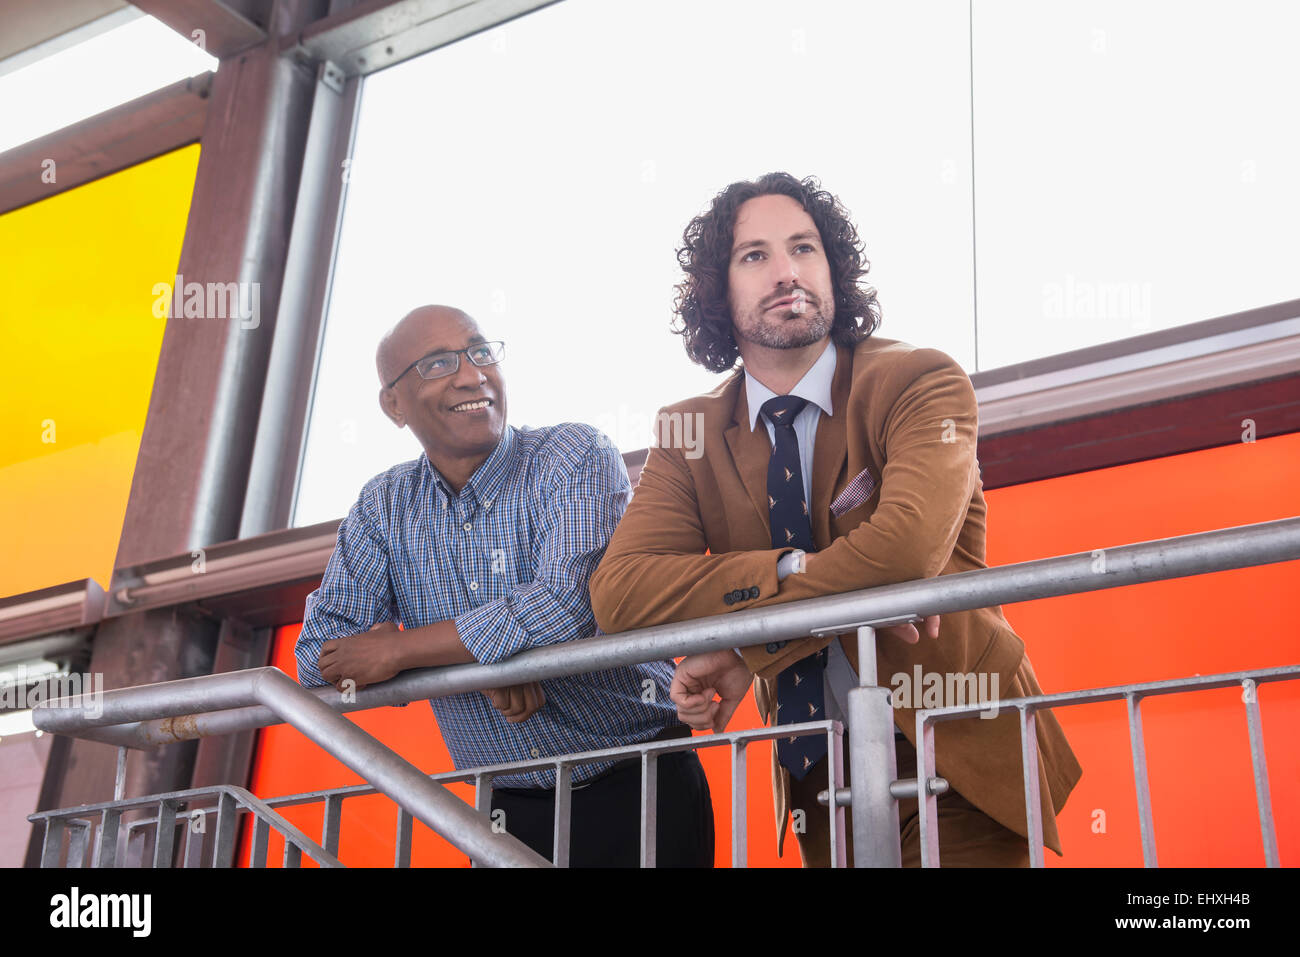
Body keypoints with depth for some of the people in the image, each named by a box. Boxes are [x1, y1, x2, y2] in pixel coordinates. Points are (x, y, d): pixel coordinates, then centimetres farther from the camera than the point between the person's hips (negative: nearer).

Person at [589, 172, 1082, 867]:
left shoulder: (921, 383, -11)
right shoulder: (692, 434, -1)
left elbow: (909, 548, -29)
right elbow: (616, 593, -16)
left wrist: (744, 650, -23)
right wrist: (795, 571, -27)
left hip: (960, 757, -3)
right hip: (819, 776, 3)